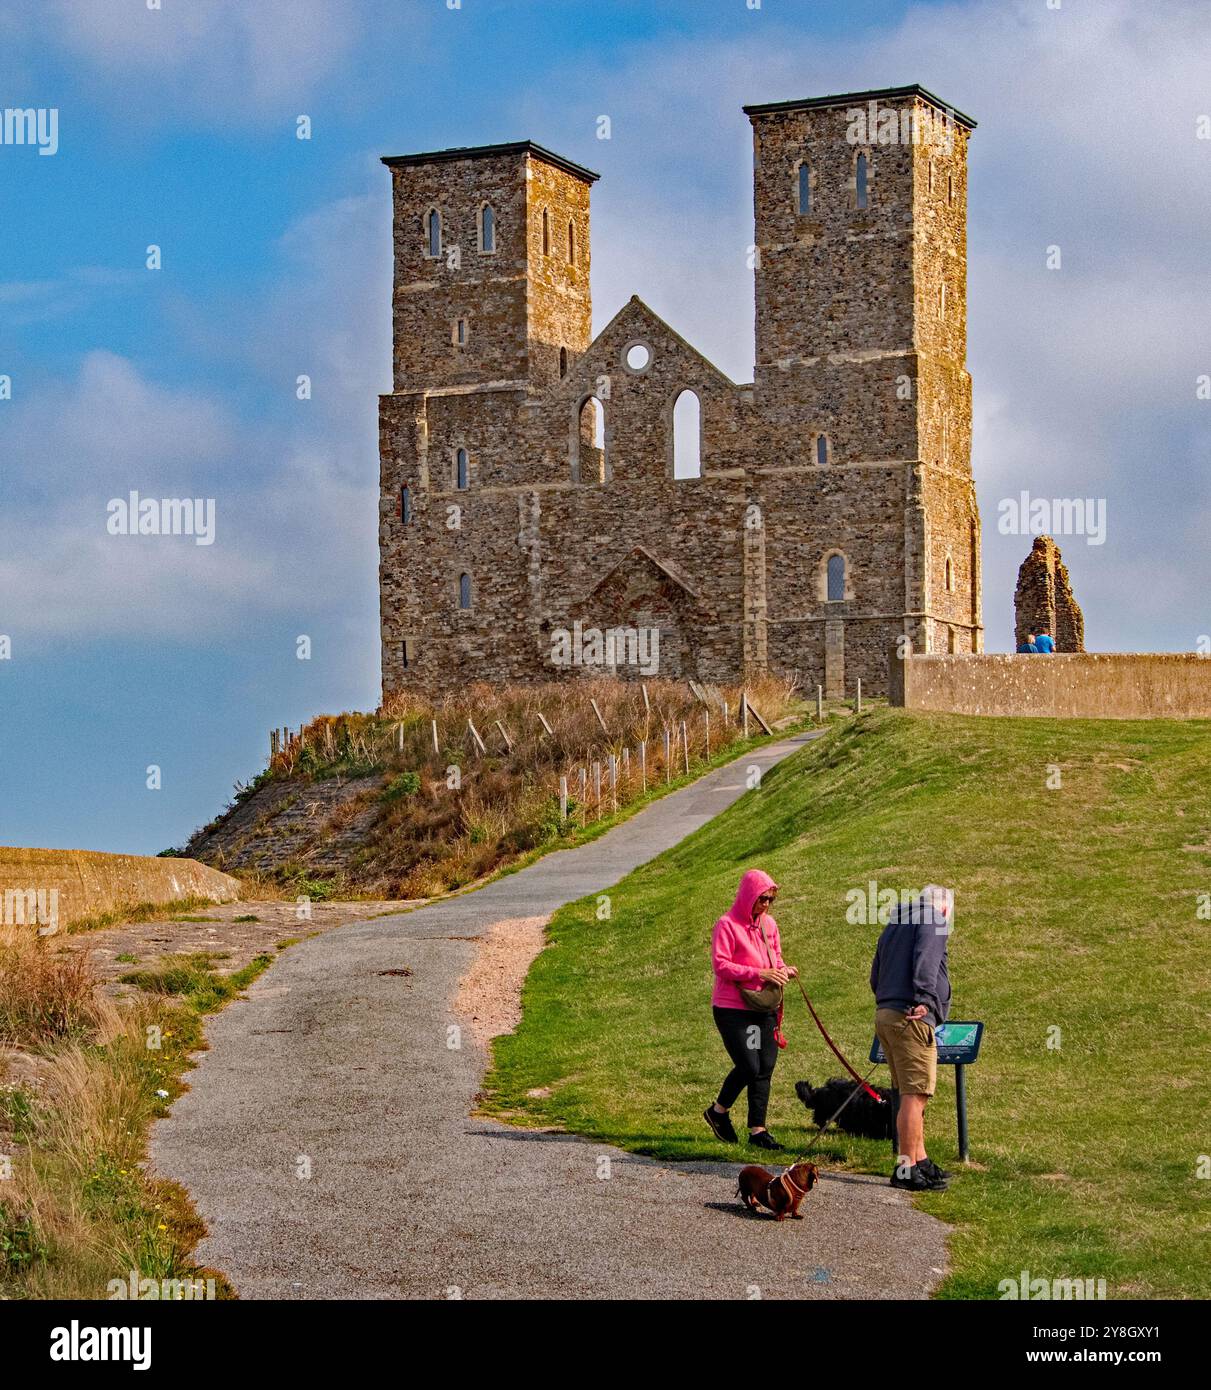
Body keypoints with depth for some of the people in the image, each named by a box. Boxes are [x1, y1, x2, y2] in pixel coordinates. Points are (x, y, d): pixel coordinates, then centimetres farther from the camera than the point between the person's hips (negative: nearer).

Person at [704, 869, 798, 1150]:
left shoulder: (769, 924, 12)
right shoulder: (727, 925, -9)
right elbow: (721, 965, -16)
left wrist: (783, 970, -3)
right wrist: (759, 973, -22)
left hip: (763, 1008, 6)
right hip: (732, 1008, -6)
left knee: (765, 1068, 1)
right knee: (748, 1066, -12)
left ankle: (758, 1130, 7)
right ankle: (718, 1111, 11)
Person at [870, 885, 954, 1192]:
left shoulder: (894, 925, 26)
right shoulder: (933, 920, -1)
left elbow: (875, 977, 27)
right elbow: (925, 960, -18)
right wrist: (924, 999, -25)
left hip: (884, 1013, 9)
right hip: (911, 1018, -9)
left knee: (911, 1094, 17)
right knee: (915, 1094, -9)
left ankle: (920, 1161, 24)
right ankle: (905, 1169, -11)